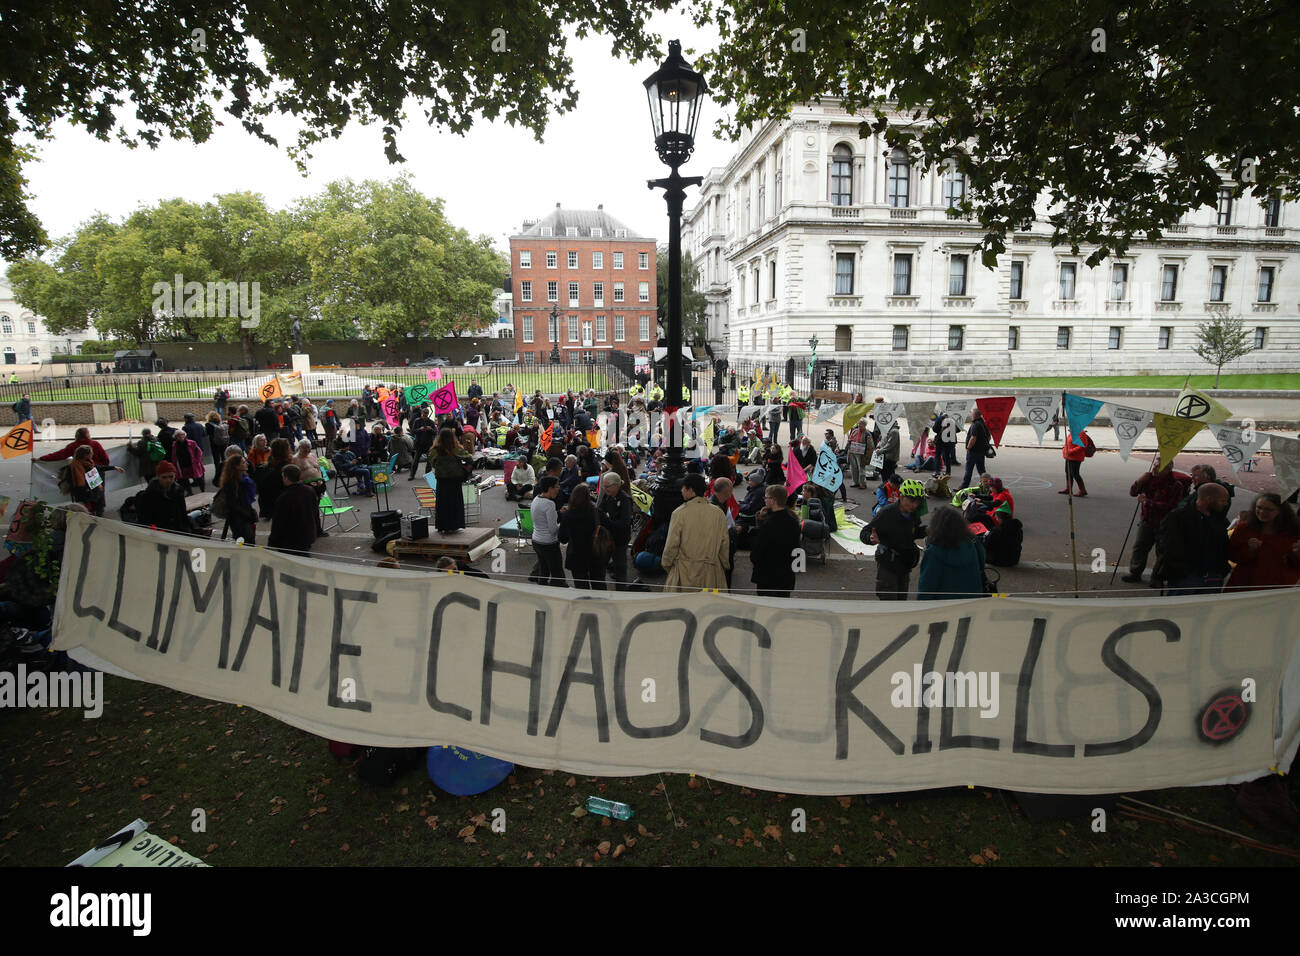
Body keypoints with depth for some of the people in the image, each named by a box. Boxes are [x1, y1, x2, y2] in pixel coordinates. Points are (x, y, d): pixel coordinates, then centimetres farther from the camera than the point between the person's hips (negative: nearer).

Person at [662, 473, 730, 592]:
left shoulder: (680, 513, -10)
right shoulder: (719, 514, -1)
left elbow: (672, 545, -6)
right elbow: (725, 545, 6)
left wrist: (666, 564, 11)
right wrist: (725, 566, 21)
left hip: (684, 574, -3)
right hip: (711, 573, 3)